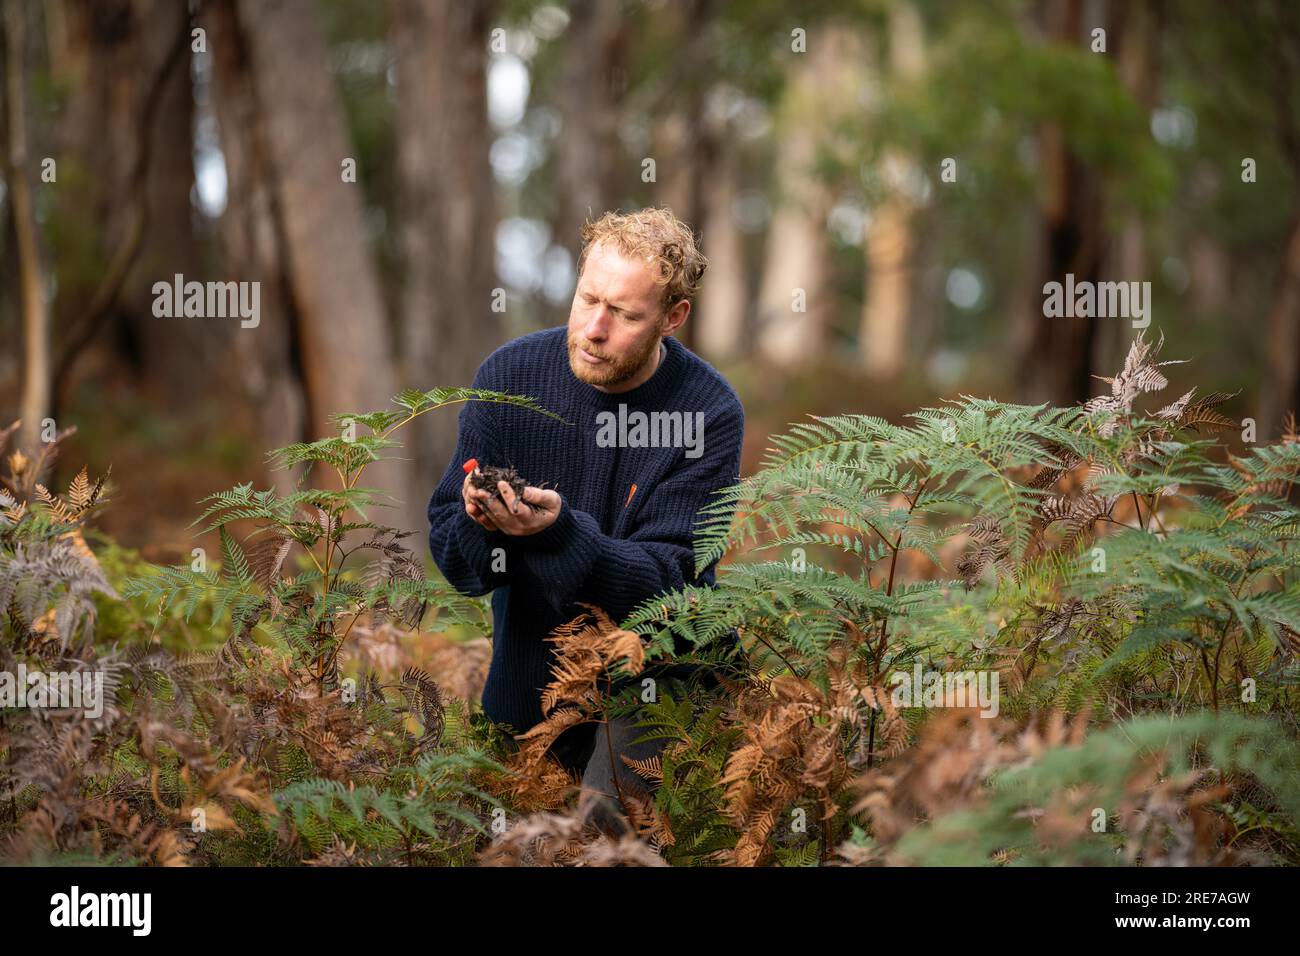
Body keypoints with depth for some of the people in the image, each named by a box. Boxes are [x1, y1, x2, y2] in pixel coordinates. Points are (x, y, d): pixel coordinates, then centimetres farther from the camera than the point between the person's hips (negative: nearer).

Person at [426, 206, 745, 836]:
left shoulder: (710, 413, -17)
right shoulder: (510, 376, -9)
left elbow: (663, 583, -21)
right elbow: (448, 549, -7)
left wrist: (558, 529, -39)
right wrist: (481, 525, -32)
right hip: (530, 680, 3)